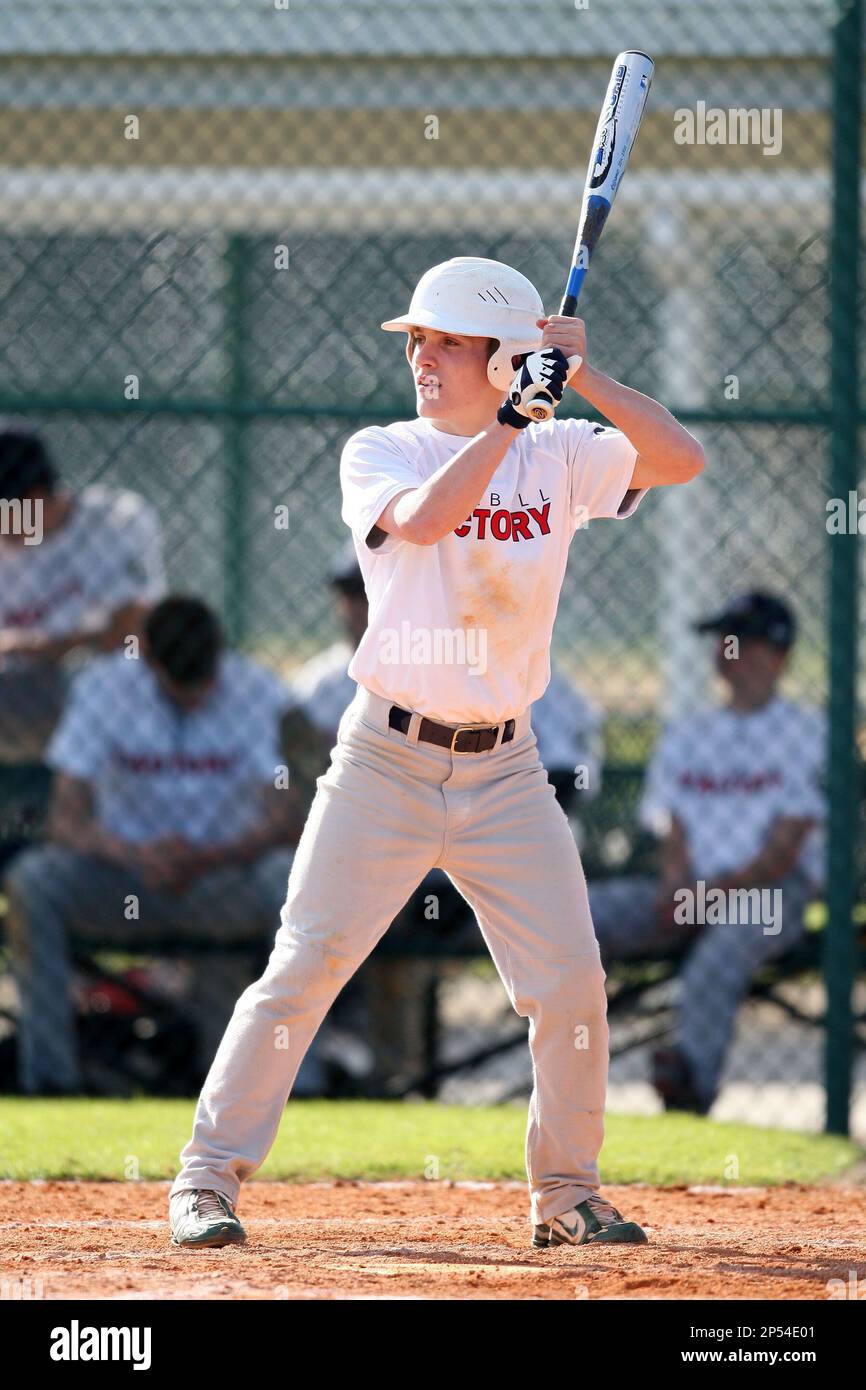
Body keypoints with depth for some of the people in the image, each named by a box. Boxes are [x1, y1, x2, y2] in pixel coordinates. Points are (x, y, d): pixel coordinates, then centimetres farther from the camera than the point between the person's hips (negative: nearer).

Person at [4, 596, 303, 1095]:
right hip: (123, 879, 1)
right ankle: (49, 1077, -27)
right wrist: (133, 854, -34)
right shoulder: (103, 686, -6)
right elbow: (67, 820, -13)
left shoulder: (259, 692, -8)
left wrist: (207, 859, -34)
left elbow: (287, 821, -16)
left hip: (224, 874, 0)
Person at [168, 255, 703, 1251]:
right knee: (304, 967, -7)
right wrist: (512, 416, -24)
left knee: (571, 984, -2)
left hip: (504, 773, 2)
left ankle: (566, 1193, 15)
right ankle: (208, 1179, 0)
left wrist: (583, 381, -14)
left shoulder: (559, 457, 5)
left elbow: (683, 459, -5)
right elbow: (421, 518, -23)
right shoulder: (378, 454, -3)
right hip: (386, 762, -2)